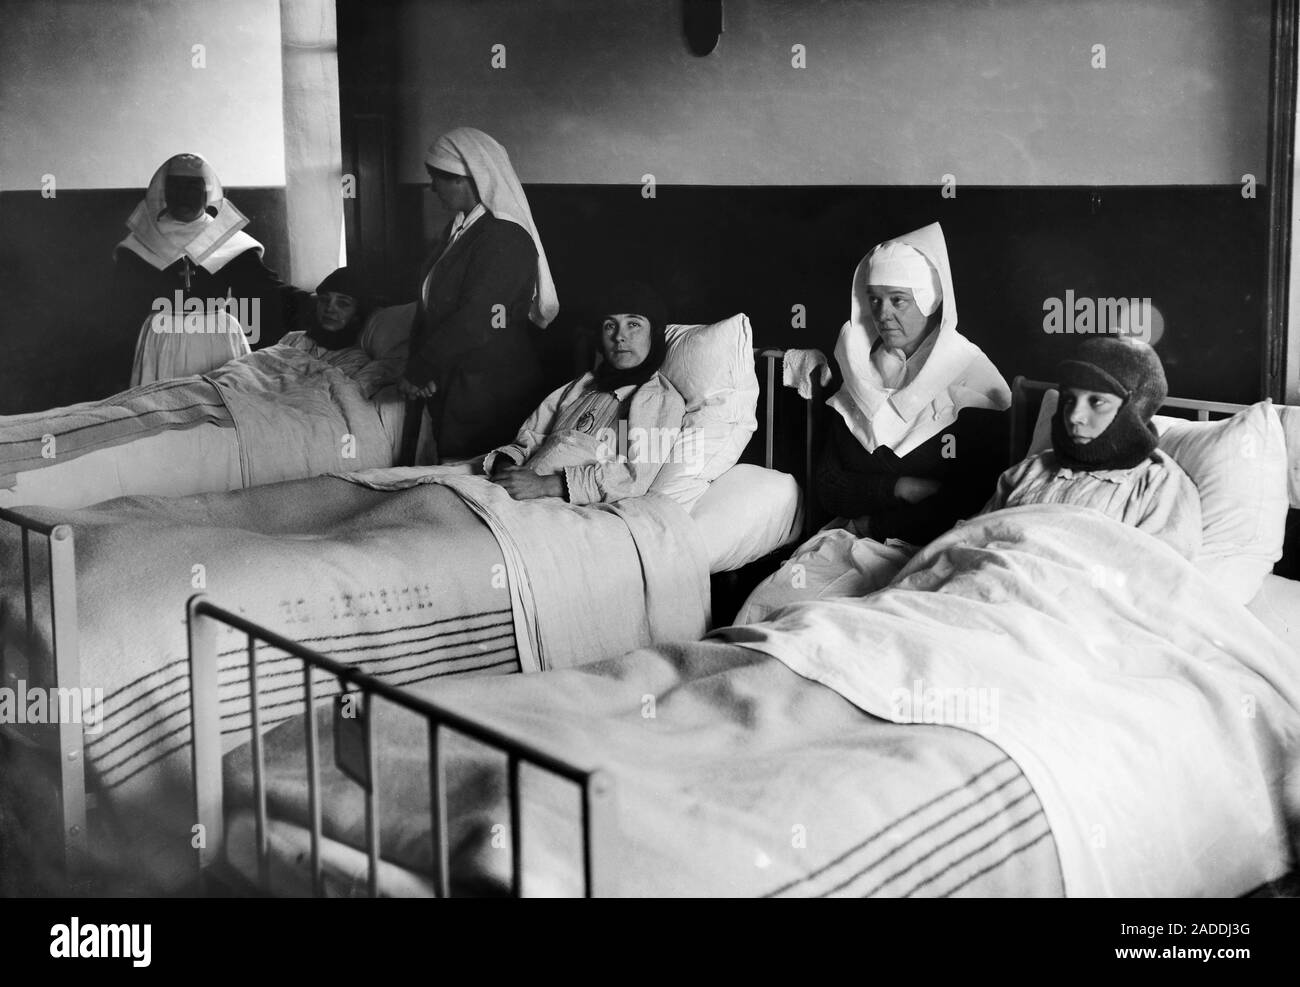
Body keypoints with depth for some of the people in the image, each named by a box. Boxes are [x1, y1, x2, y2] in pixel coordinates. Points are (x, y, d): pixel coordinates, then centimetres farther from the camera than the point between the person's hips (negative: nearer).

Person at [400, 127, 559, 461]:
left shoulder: (505, 239, -20)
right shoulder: (460, 228, 11)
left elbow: (474, 323, -24)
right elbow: (430, 305, 13)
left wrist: (419, 371, -16)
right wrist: (419, 367, 2)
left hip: (491, 392, -9)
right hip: (450, 384, 9)